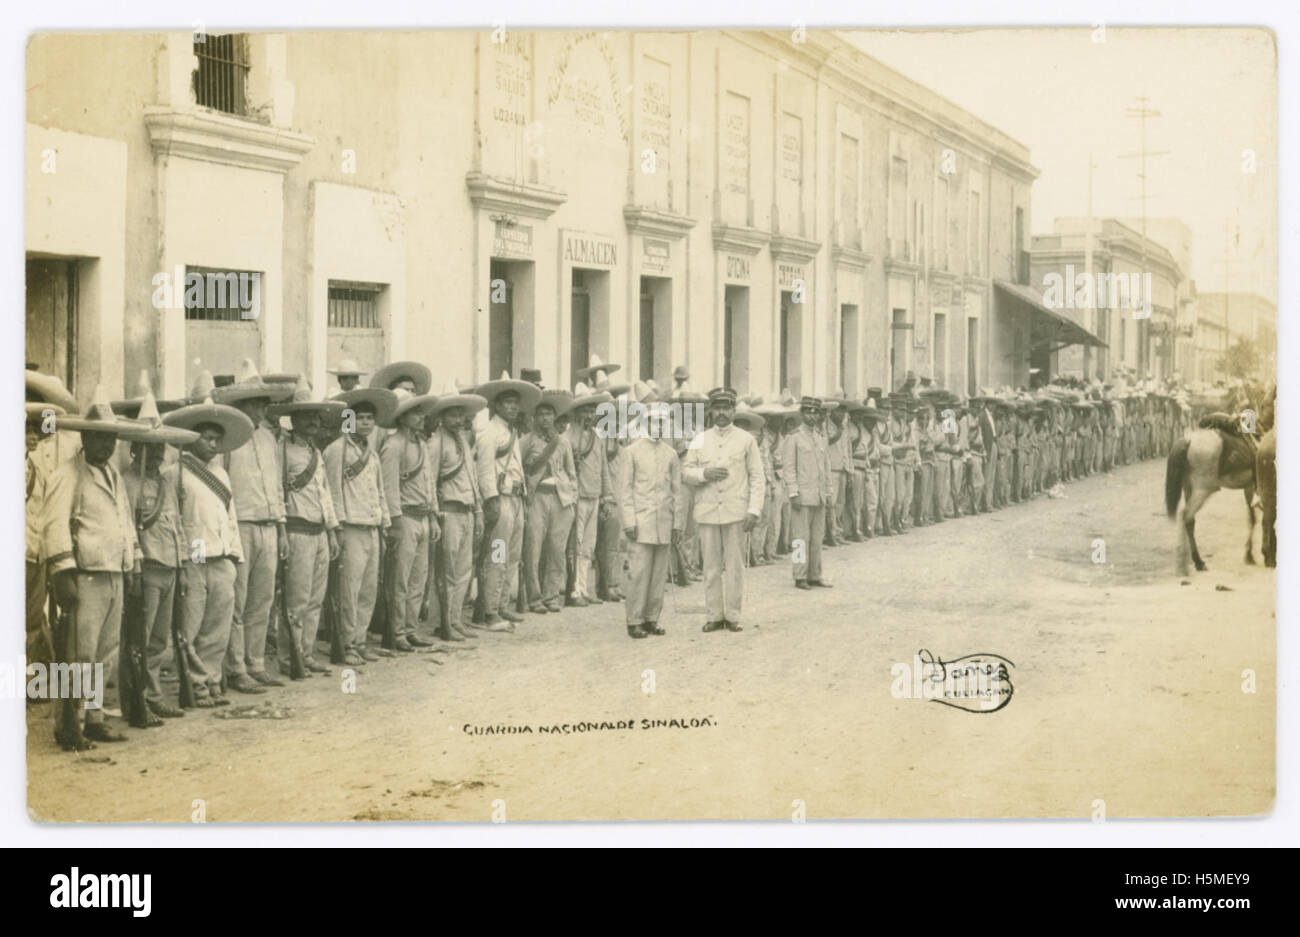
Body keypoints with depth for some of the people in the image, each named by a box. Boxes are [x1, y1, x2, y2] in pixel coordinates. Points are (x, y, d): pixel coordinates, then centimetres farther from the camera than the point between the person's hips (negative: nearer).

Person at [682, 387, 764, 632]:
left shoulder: (746, 440, 5)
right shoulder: (699, 440, 10)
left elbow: (756, 477, 3)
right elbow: (686, 473, 8)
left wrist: (754, 510, -6)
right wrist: (704, 473, -12)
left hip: (736, 512, -1)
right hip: (707, 512, 1)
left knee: (735, 566, 0)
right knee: (711, 567, 3)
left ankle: (733, 616, 7)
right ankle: (714, 615, 10)